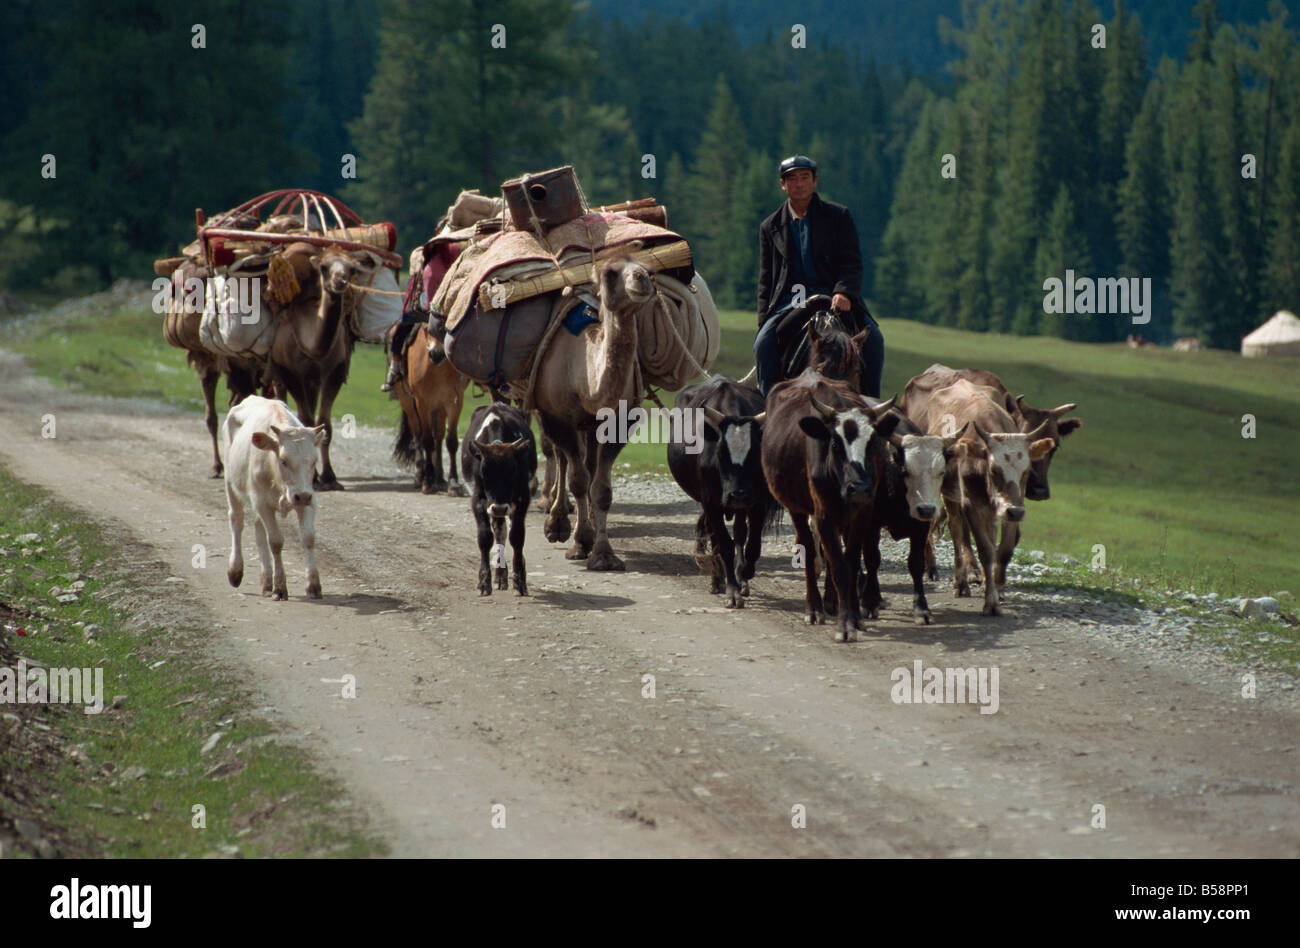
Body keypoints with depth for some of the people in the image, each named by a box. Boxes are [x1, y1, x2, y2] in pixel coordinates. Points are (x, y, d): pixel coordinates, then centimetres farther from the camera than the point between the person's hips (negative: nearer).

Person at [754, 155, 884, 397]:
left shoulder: (838, 216, 7)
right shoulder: (770, 227, 13)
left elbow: (852, 262, -1)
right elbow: (766, 280, 13)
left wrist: (844, 293, -21)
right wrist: (764, 321, -1)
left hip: (836, 298, -1)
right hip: (788, 302, 1)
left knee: (872, 338, -21)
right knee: (763, 342, -24)